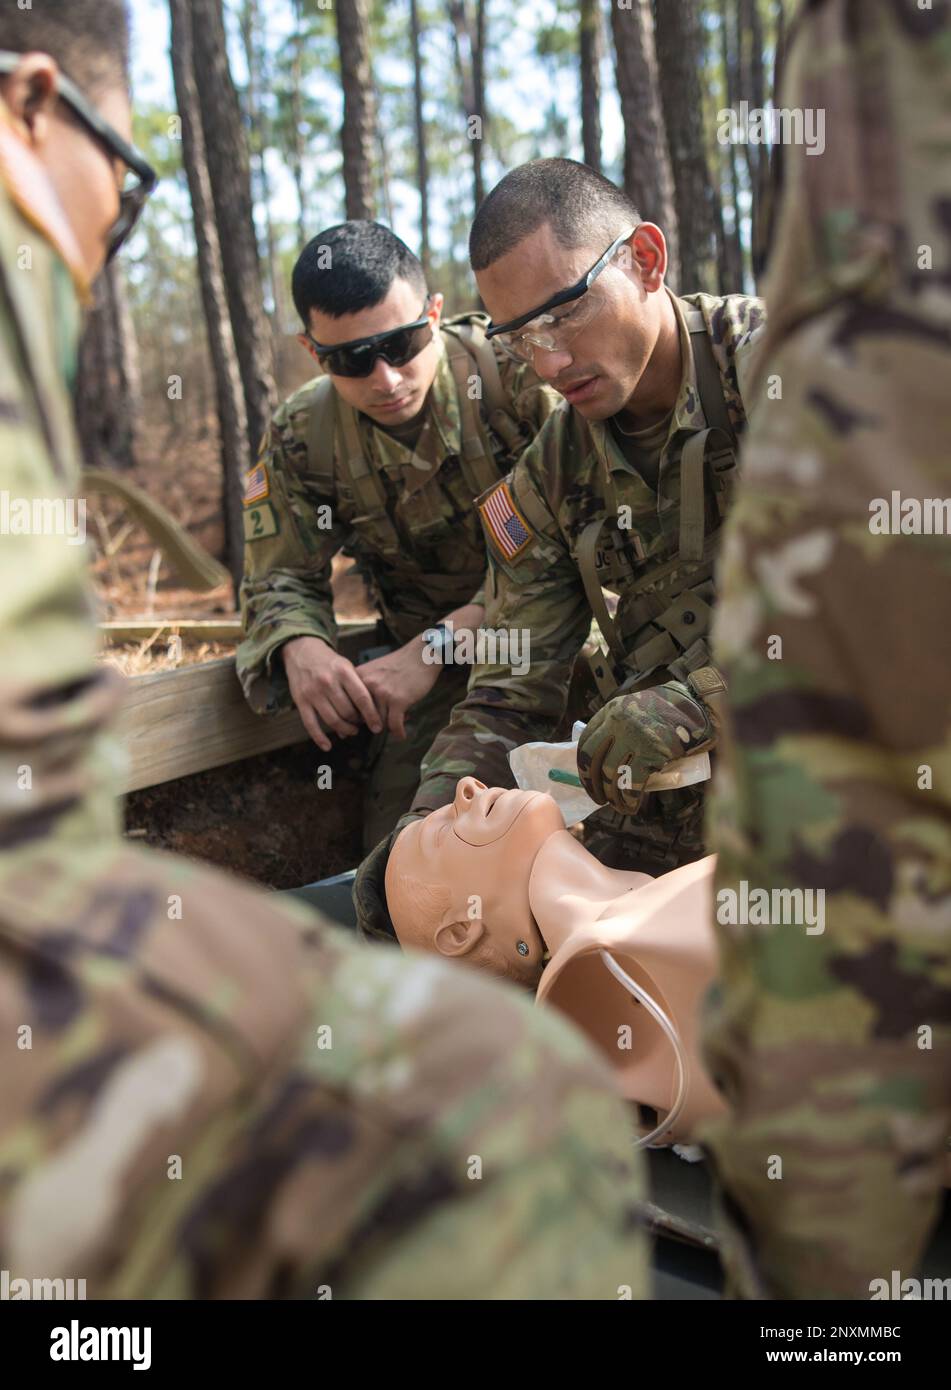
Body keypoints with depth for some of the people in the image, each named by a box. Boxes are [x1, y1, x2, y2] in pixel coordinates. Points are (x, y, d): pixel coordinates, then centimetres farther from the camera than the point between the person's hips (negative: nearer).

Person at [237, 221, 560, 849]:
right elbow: (281, 581, 3)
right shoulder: (301, 437, -3)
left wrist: (439, 645, -27)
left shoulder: (517, 368, -13)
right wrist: (301, 649, -23)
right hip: (424, 661, 3)